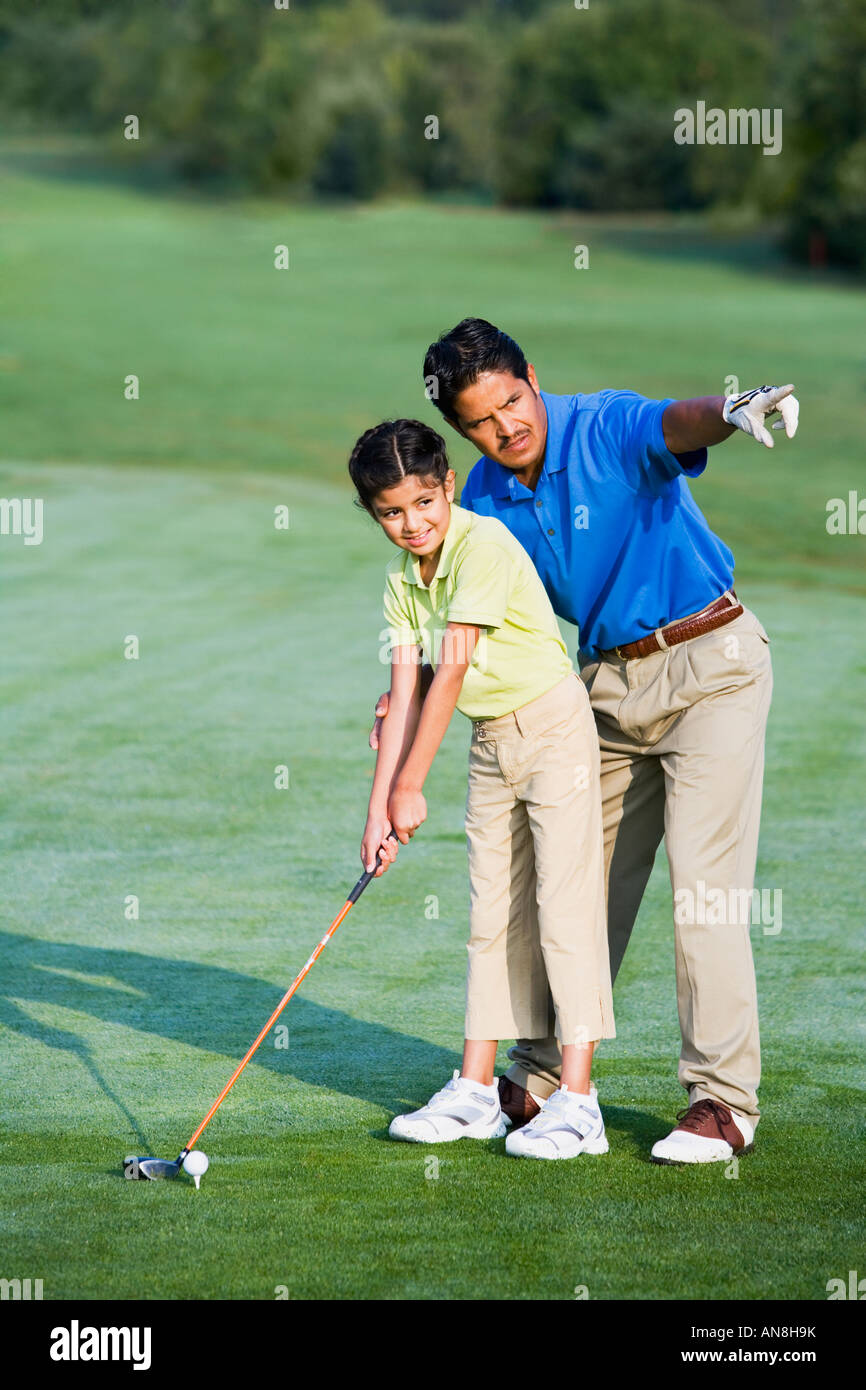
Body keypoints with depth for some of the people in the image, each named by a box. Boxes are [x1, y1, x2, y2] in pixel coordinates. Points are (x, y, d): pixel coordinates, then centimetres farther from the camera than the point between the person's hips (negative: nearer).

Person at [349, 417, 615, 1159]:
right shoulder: (402, 580, 2)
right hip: (491, 742, 8)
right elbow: (406, 693, -1)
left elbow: (452, 671, -23)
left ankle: (576, 1100, -12)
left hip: (554, 726, -8)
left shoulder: (483, 544, -21)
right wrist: (379, 807, -9)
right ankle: (476, 1089, 16)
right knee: (493, 913, 10)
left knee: (566, 904, -10)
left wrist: (411, 785, -21)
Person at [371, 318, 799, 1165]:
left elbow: (676, 425, -41)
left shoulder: (608, 430, -18)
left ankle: (723, 1101, -5)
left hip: (709, 661, -6)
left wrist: (732, 411, -64)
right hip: (609, 679, 6)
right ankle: (541, 1079, 24)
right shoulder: (487, 499, 1)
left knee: (704, 887, -10)